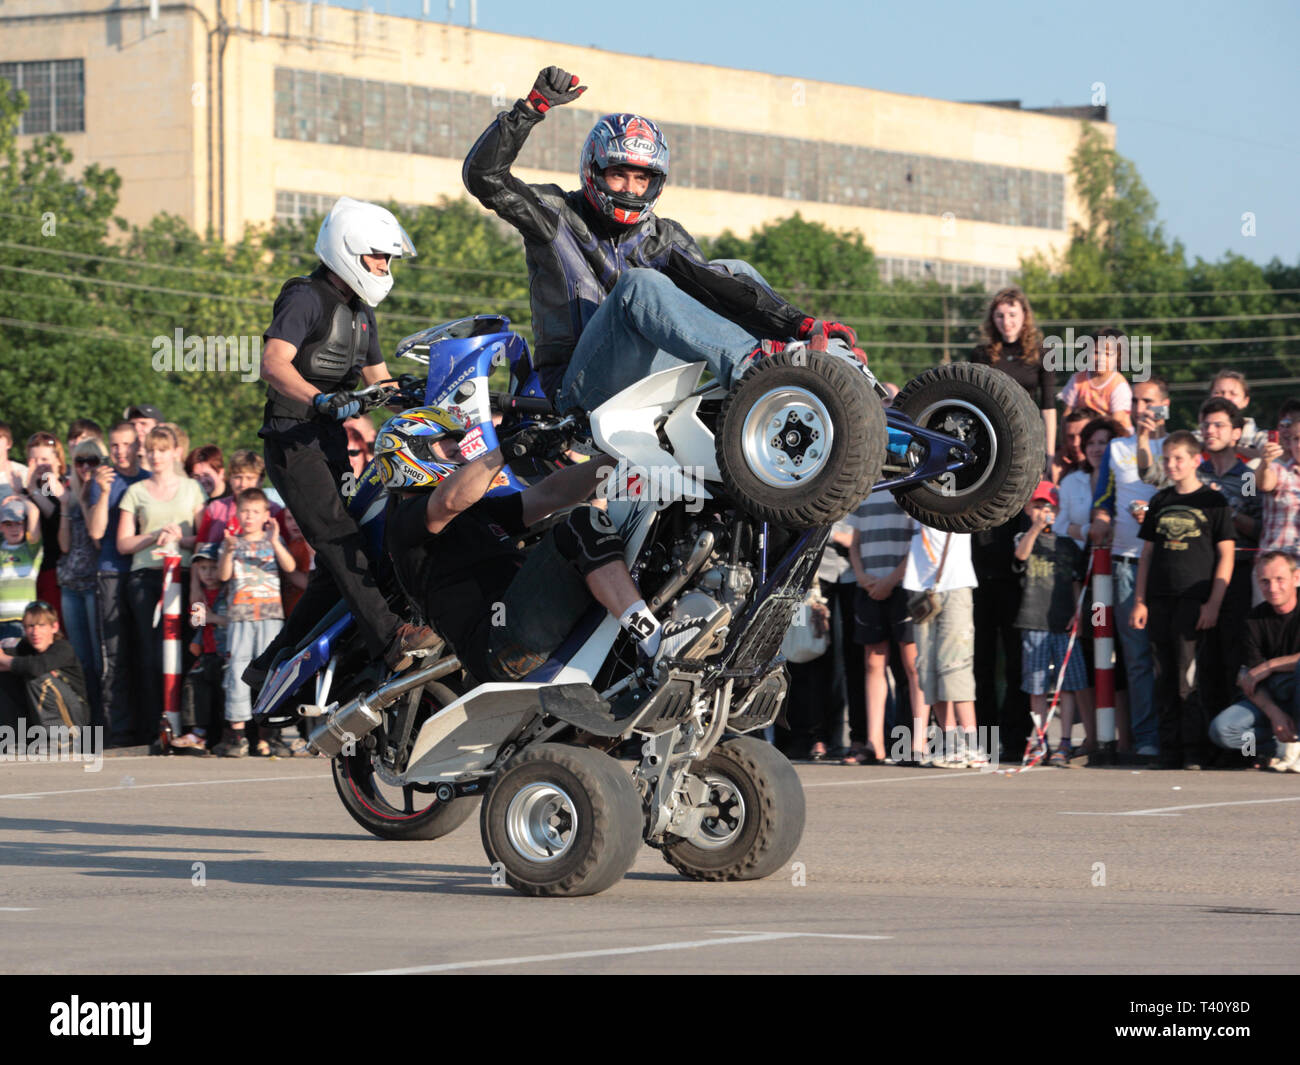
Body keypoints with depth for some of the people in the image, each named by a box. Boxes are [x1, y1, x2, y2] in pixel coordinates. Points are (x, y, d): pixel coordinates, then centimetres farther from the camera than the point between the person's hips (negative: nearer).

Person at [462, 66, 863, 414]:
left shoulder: (665, 238, 15)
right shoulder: (557, 215, 6)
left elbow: (712, 282, 1)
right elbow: (483, 175, -6)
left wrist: (797, 322, -15)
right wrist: (533, 106, -14)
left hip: (650, 373, 5)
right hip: (581, 387, -5)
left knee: (735, 270, 0)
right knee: (640, 283, -30)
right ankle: (753, 363, -47)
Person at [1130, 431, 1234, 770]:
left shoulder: (1213, 501, 1)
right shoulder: (1160, 502, 15)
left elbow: (1226, 555, -2)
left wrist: (1213, 603, -9)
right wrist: (1140, 601, 9)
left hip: (1194, 599, -5)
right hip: (1160, 600, 5)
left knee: (1189, 676, -11)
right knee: (1164, 678, 5)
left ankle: (1193, 752, -7)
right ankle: (1169, 752, 9)